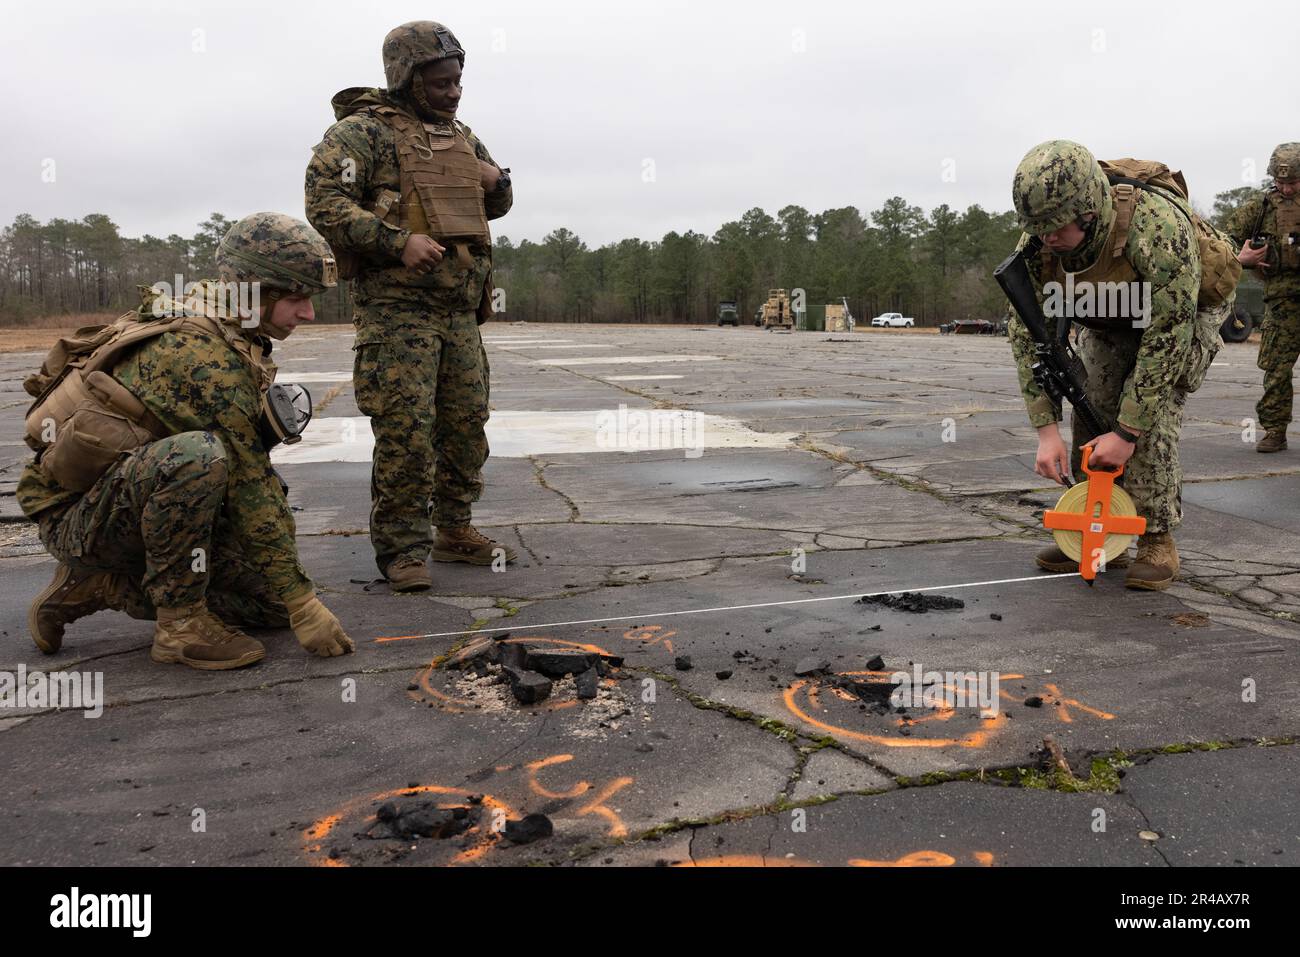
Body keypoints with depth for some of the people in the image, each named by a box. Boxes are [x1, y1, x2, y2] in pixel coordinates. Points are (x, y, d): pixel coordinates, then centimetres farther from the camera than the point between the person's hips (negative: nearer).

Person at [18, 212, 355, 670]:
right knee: (198, 454, -37)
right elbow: (248, 483, -25)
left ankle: (98, 586, 13)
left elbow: (252, 466, 6)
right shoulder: (205, 353, -25)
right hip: (78, 513, -9)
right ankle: (181, 623, -19)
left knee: (274, 602, 3)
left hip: (144, 504, 9)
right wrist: (303, 602, -20)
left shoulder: (225, 336, 4)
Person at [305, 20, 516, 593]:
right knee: (405, 433, -10)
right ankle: (401, 550, 1)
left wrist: (496, 182, 6)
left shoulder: (461, 136, 20)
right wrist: (399, 241, -24)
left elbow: (496, 205, 30)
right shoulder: (364, 131, -3)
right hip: (397, 307, -7)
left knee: (466, 426, 9)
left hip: (461, 310, 7)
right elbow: (324, 201, -14)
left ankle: (455, 533, 23)